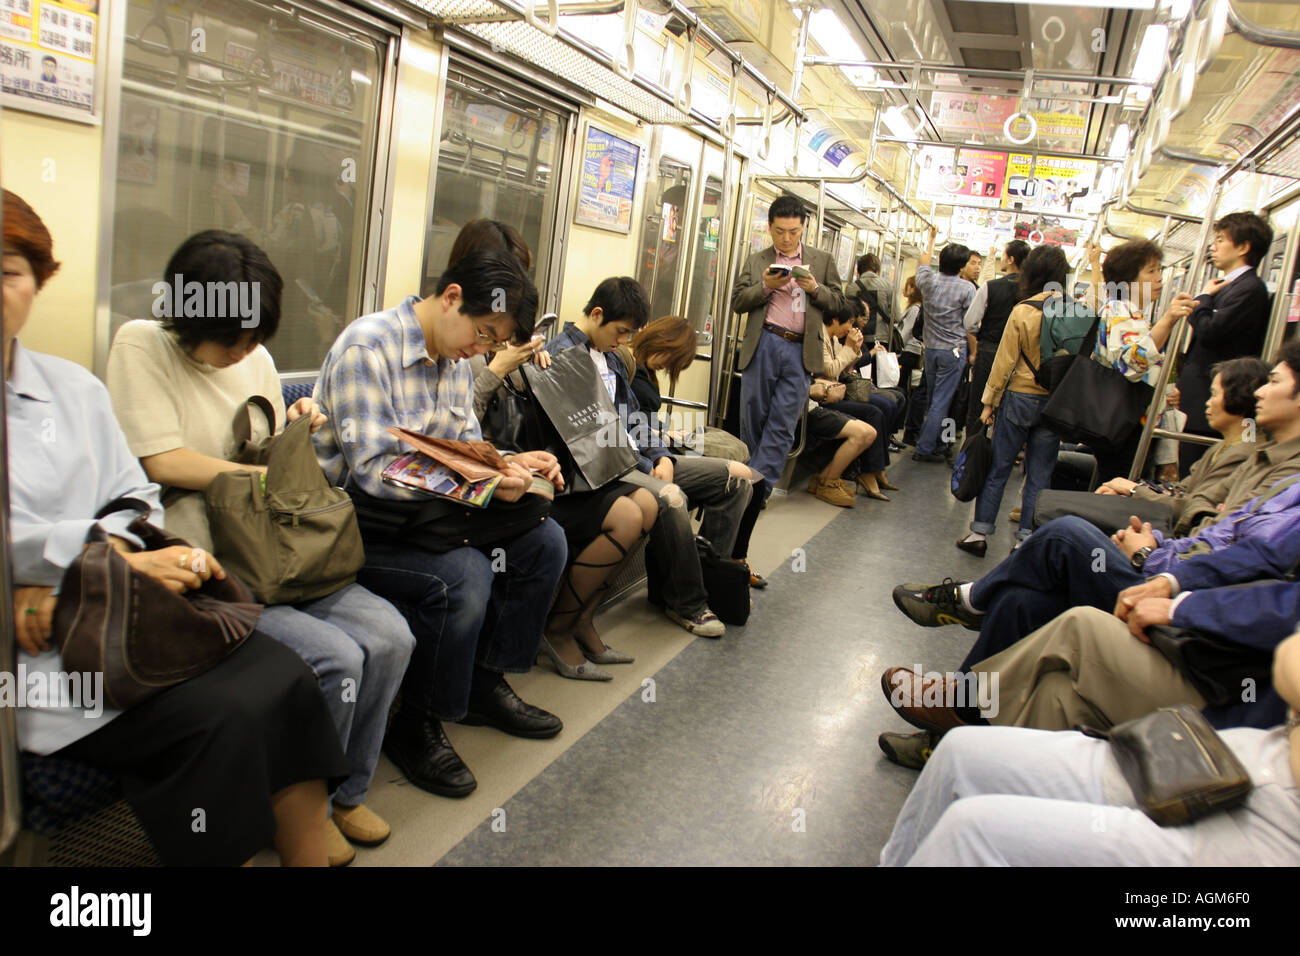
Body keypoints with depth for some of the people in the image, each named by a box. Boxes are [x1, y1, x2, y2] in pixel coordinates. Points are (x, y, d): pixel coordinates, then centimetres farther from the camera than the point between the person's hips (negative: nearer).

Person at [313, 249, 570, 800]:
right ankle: (416, 727, -7)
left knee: (543, 540, -5)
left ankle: (485, 682, 12)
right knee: (464, 575, -31)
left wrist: (512, 463, -7)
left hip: (423, 508, 8)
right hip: (357, 522, -8)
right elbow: (373, 471, -25)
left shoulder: (454, 359, 8)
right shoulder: (366, 347, -18)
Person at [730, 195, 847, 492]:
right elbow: (737, 302, 6)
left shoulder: (822, 261, 15)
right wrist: (766, 286, -10)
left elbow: (838, 303, 12)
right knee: (753, 419, 3)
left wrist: (815, 289, -7)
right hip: (763, 345, 0)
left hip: (801, 351, 0)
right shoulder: (755, 261, 13)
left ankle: (757, 487, -1)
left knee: (782, 425, -4)